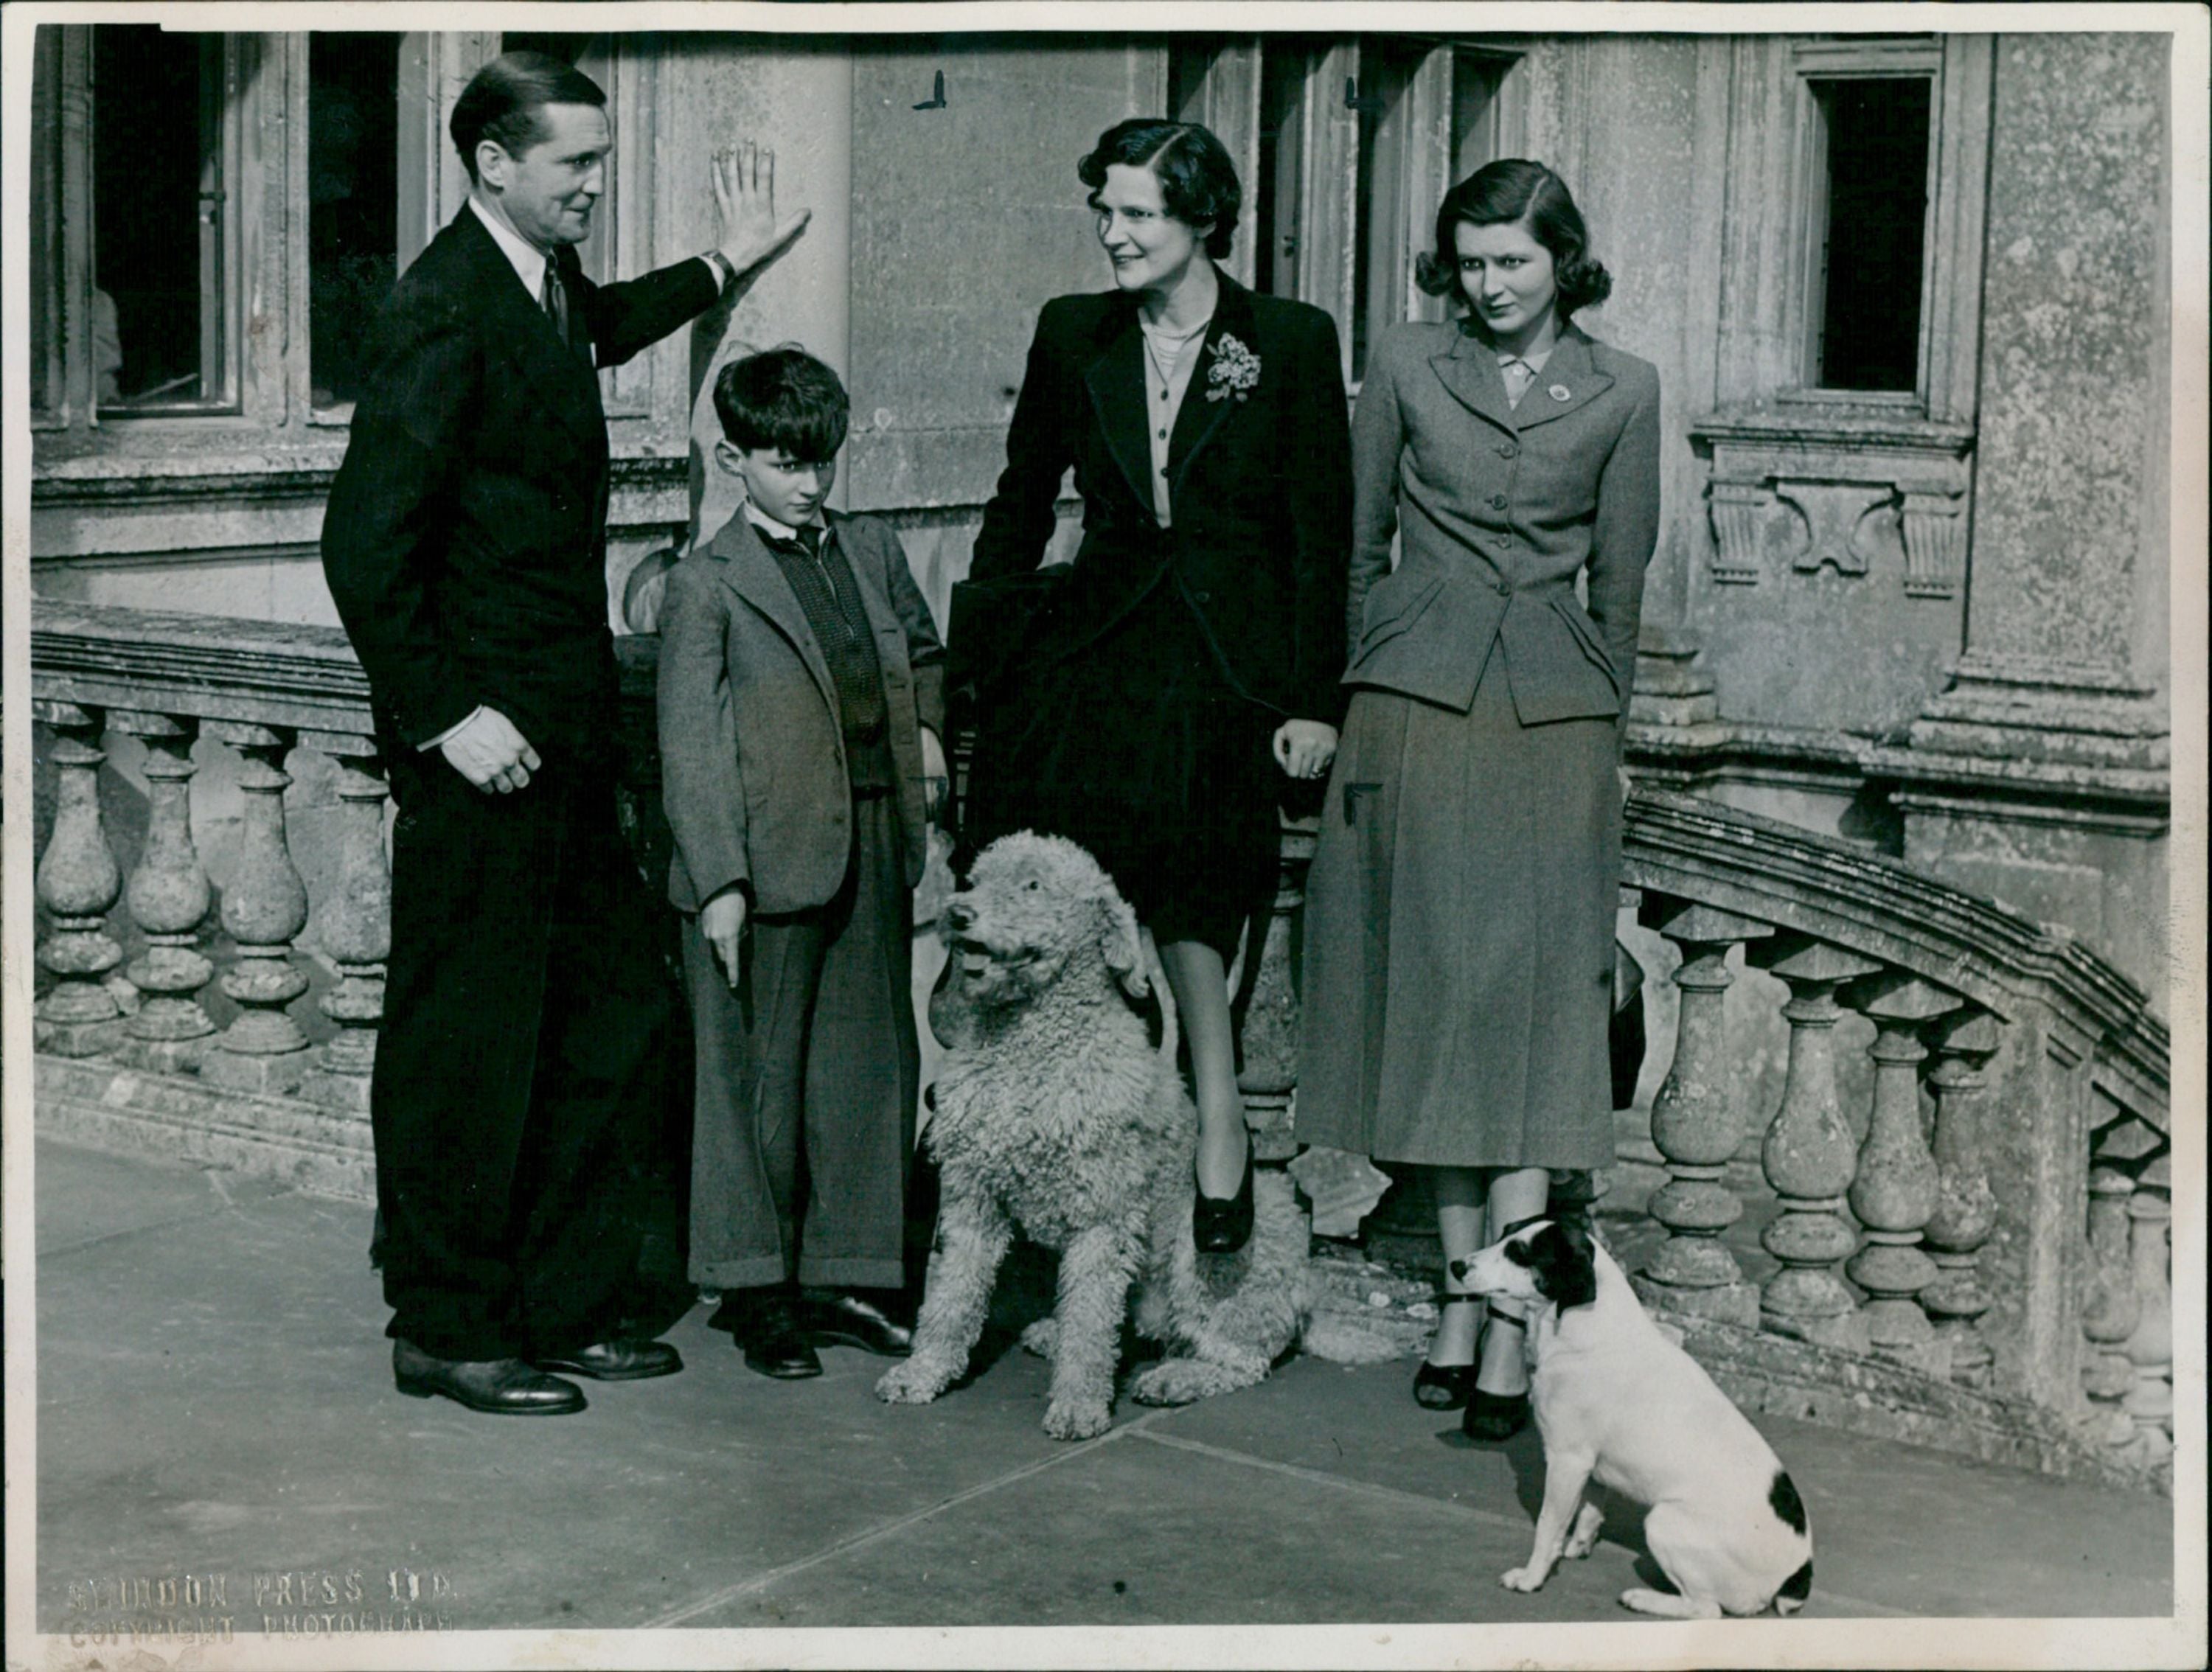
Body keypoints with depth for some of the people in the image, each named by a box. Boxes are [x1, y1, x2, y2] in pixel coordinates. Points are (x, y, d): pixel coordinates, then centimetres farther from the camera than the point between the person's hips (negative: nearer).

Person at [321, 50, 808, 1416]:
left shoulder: (547, 285, 12)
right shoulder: (444, 308, -16)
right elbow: (366, 544, -20)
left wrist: (725, 266, 37)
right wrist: (446, 715, -20)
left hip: (566, 731, 9)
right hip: (483, 736, -9)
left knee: (619, 1014, 12)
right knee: (469, 1042, 0)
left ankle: (567, 1307, 24)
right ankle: (447, 1331, 14)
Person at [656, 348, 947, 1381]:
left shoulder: (873, 550, 13)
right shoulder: (707, 584, -5)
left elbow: (924, 654, 31)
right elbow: (691, 744, -9)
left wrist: (926, 725, 11)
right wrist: (719, 880, -14)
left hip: (874, 845, 6)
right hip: (770, 859, -6)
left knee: (873, 1063, 10)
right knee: (756, 1073, 3)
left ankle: (847, 1273, 22)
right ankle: (755, 1287, 15)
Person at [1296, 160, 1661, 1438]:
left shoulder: (1622, 392, 7)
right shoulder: (1407, 368, 7)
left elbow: (1620, 580, 12)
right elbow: (1361, 545, 13)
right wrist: (1363, 692, 11)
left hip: (1553, 719, -1)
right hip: (1416, 707, 1)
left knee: (1530, 1007, -5)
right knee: (1436, 993, 3)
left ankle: (1510, 1332, -5)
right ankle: (1463, 1300, 12)